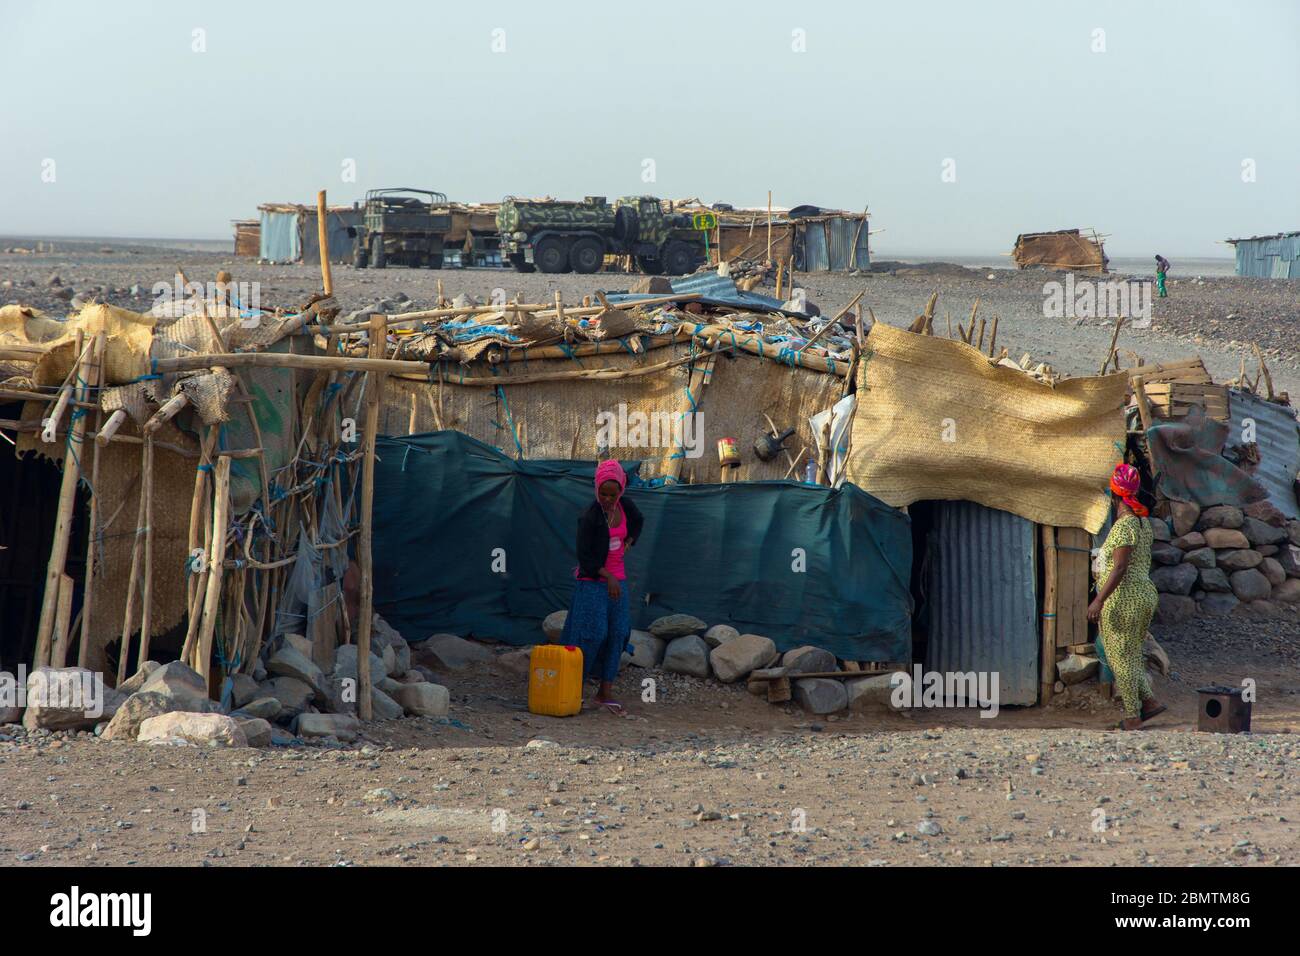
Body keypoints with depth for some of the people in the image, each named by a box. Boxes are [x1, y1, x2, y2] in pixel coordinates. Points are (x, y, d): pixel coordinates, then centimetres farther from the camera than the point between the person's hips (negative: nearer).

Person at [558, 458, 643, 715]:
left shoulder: (624, 506, 1)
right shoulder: (590, 517, -16)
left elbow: (637, 521, 25)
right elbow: (584, 557, -15)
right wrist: (608, 577, -21)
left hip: (617, 580, 6)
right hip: (592, 581, -6)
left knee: (618, 633, 1)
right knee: (594, 633, -12)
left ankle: (605, 691, 4)